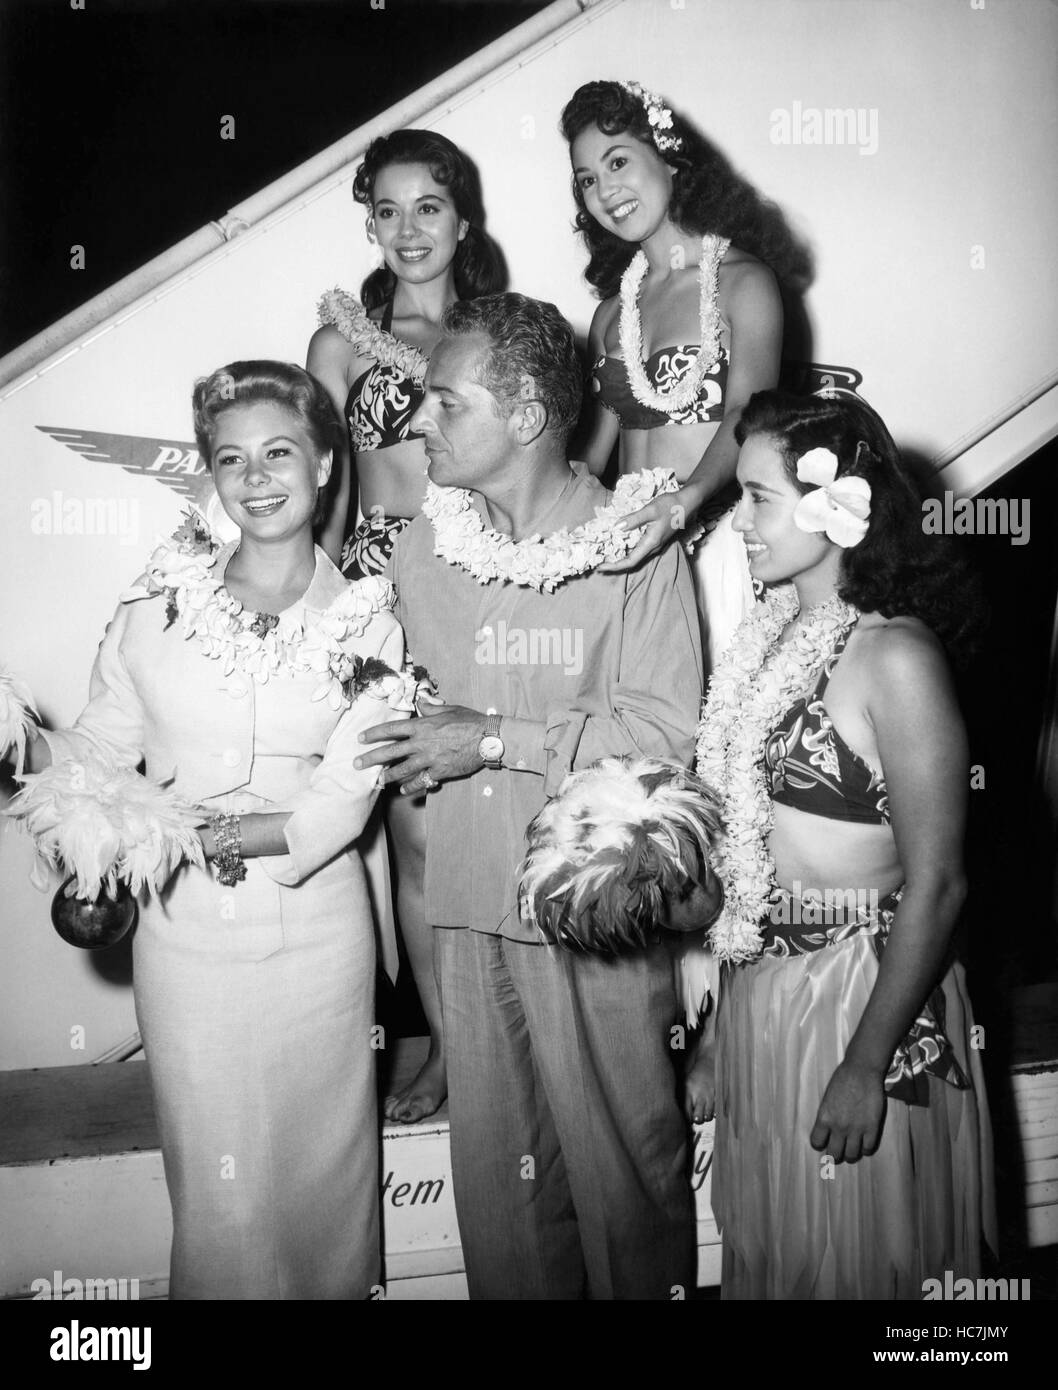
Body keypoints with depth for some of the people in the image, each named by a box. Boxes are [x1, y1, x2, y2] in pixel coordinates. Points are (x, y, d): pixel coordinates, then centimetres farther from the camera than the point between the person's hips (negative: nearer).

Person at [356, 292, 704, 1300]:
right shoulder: (418, 550, 5)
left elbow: (663, 728, -13)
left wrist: (493, 738, -16)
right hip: (471, 904, 4)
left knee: (625, 1151, 11)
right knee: (496, 1159, 15)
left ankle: (645, 1287, 34)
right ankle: (519, 1289, 36)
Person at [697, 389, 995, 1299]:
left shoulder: (895, 655, -19)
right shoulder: (776, 635, 2)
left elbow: (935, 884, -19)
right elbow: (752, 831, 7)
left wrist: (867, 1065, -18)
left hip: (863, 991, -6)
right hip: (759, 986, 7)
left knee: (851, 1257, 14)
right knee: (766, 1246, 22)